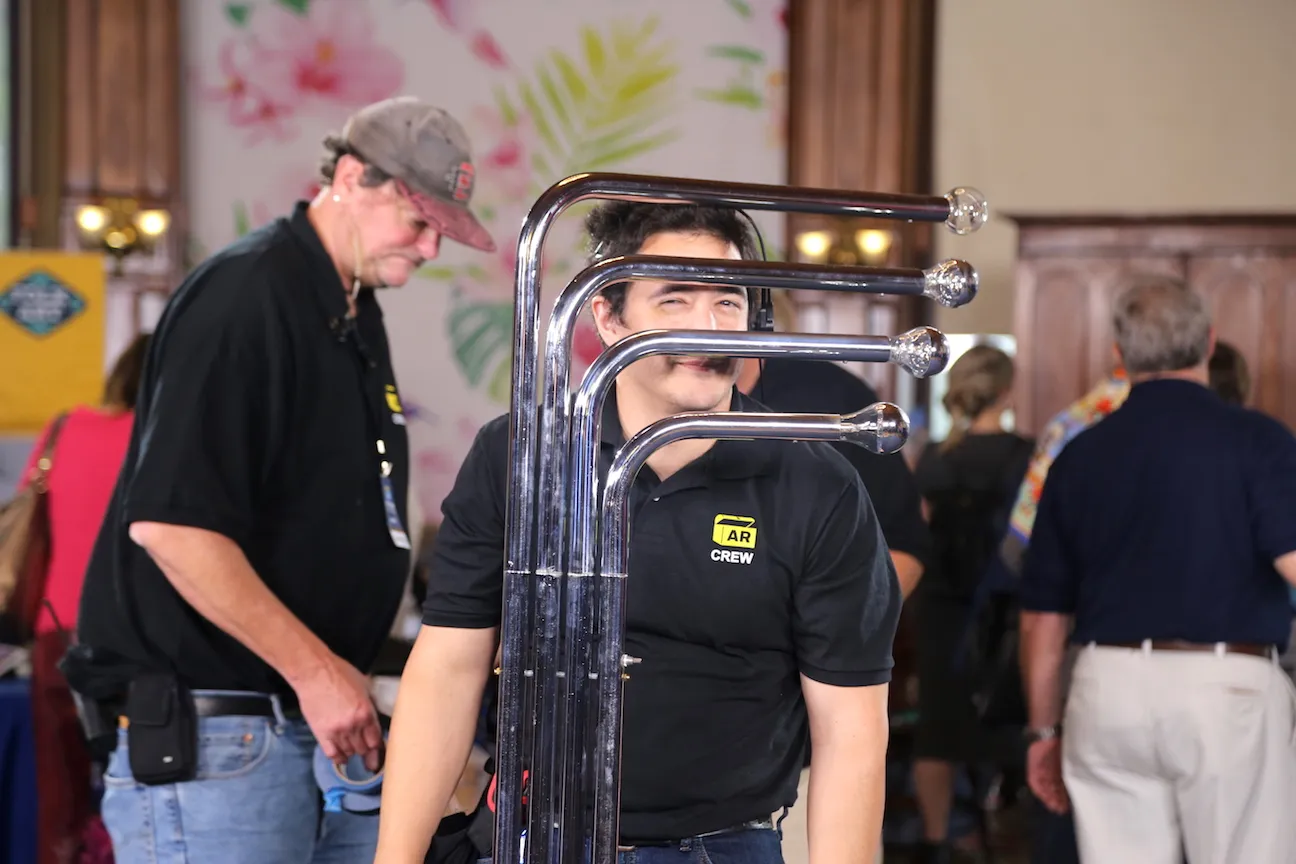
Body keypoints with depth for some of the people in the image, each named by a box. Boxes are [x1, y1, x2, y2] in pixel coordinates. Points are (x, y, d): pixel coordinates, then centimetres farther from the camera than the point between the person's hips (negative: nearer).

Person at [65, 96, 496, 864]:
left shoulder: (356, 314, 15)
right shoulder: (242, 296, -14)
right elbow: (169, 522, -22)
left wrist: (347, 677, 15)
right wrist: (314, 670, -17)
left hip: (327, 727, 9)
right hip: (211, 735, -9)